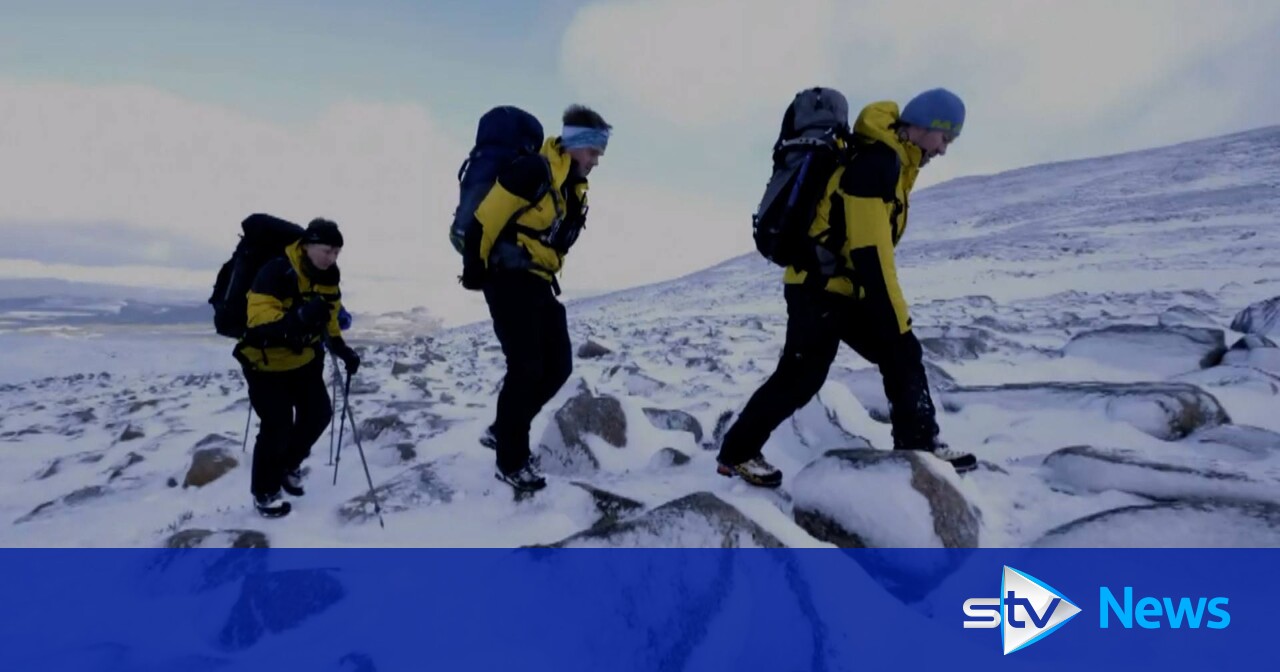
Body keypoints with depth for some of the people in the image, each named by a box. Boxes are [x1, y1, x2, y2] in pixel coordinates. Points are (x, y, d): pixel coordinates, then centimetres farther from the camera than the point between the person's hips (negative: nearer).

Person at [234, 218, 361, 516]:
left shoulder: (328, 277, -3)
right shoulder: (277, 272, -26)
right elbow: (258, 319, -35)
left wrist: (341, 348, 1)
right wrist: (299, 316, -50)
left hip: (304, 360, 7)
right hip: (266, 362, -7)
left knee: (319, 414, 6)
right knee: (278, 426, -7)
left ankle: (289, 465, 34)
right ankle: (265, 491, 16)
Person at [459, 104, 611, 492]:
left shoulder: (575, 187, 13)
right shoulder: (535, 170, -15)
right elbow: (486, 217, -16)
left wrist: (545, 277, 19)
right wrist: (475, 267, -12)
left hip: (540, 284, 9)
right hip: (510, 280, -9)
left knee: (558, 367, 7)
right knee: (526, 369, -8)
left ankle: (502, 431, 24)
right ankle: (512, 461, 8)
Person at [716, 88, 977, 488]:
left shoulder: (891, 162, 14)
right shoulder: (875, 162, -19)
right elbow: (871, 252, -24)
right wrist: (898, 320, -17)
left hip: (845, 290, 10)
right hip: (819, 290, -10)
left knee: (902, 356, 9)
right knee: (801, 377, -7)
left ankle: (919, 444, 20)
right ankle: (737, 453, 6)